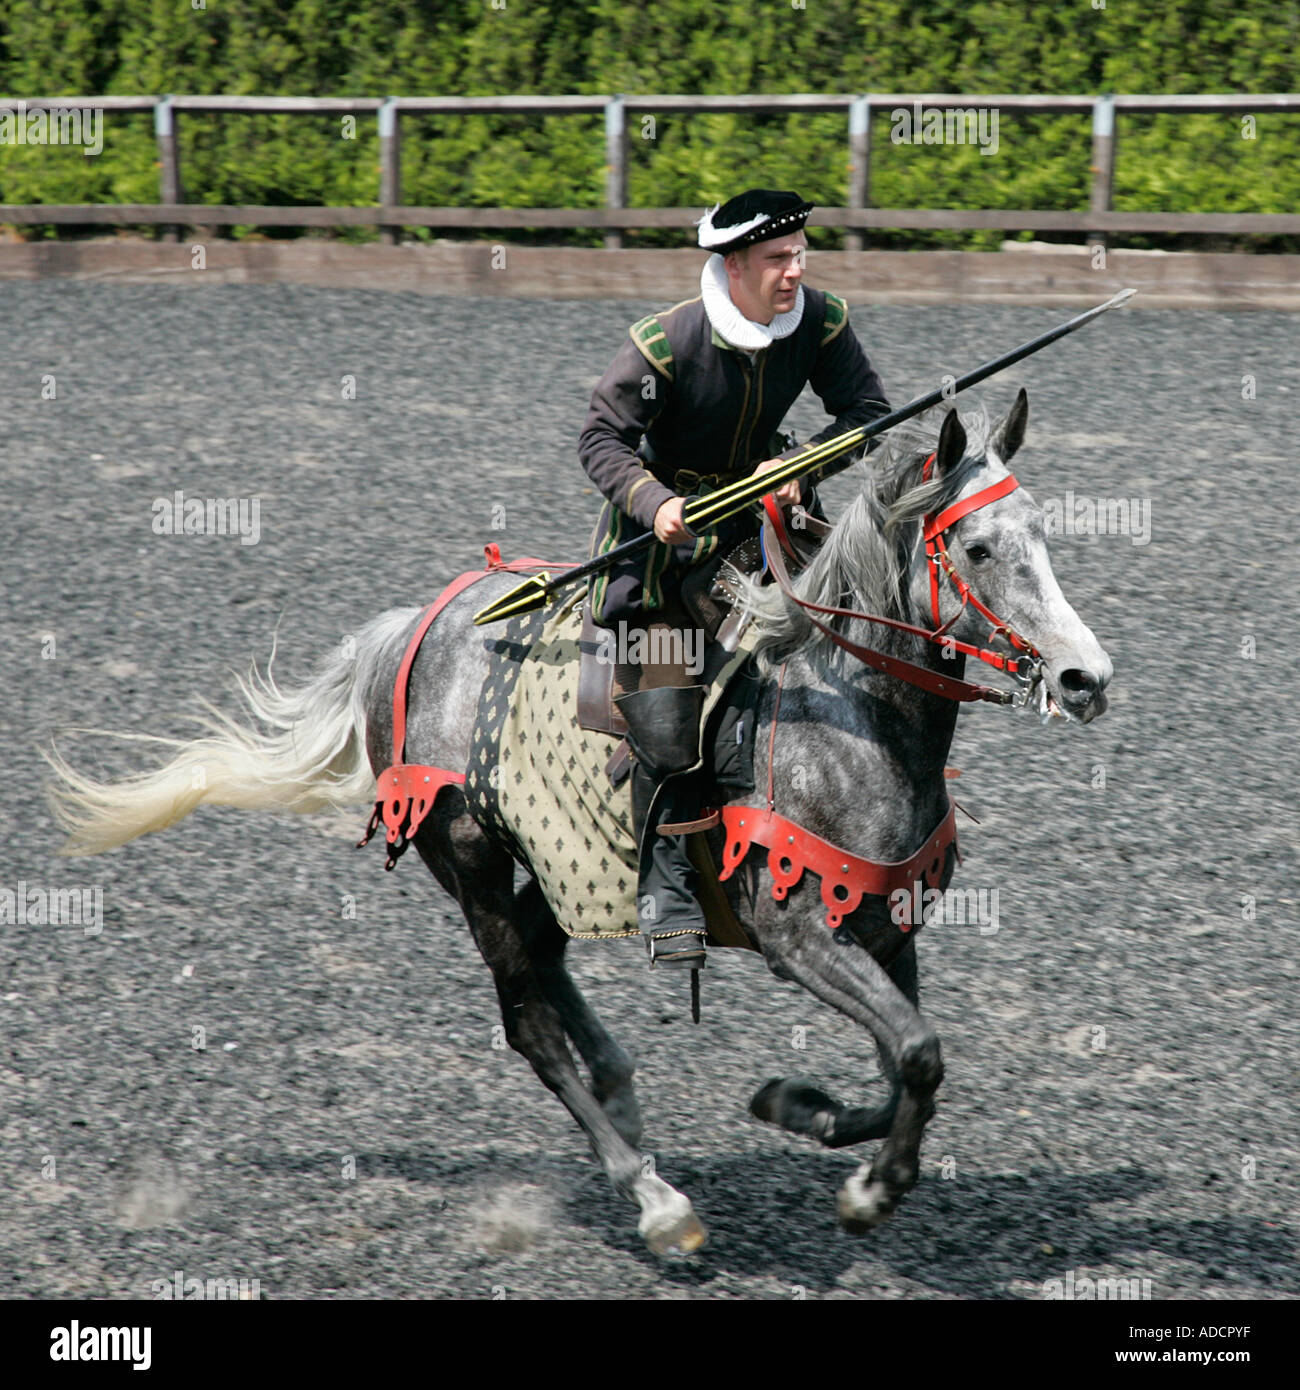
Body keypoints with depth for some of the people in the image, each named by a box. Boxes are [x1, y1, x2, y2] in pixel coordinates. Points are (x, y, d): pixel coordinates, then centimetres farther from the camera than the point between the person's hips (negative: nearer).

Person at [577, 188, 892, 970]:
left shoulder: (820, 320, -11)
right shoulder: (664, 343, -22)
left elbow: (868, 410, -5)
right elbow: (601, 439, -14)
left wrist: (799, 465, -22)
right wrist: (653, 503, -30)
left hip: (765, 497, 4)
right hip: (668, 520, -4)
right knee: (666, 724, -13)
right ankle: (665, 890, 0)